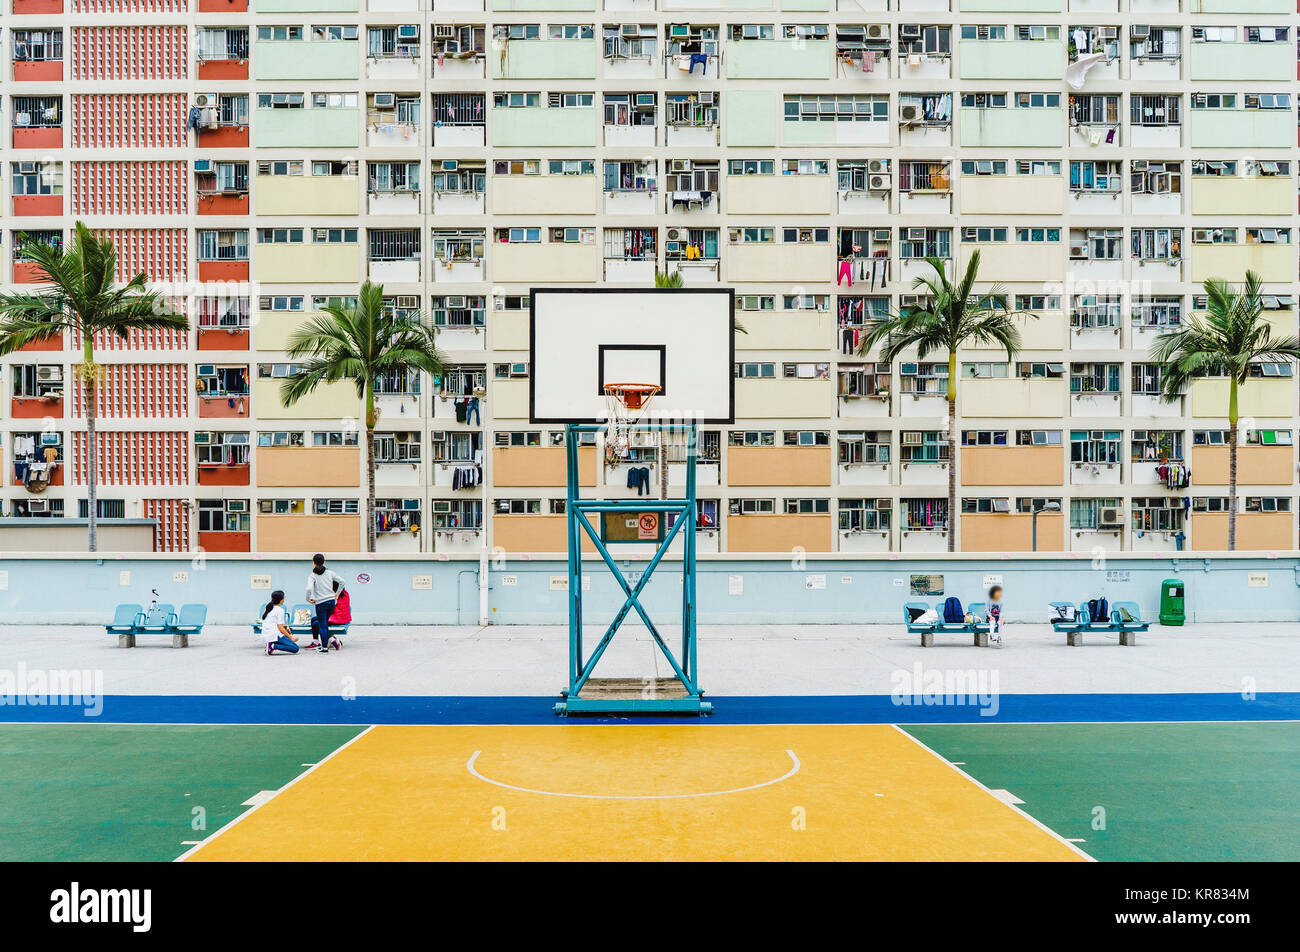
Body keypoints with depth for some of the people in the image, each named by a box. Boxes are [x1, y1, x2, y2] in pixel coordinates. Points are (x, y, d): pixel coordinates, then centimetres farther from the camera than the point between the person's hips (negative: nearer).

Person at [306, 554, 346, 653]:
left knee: (322, 625, 3)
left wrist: (309, 599, -6)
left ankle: (325, 648, 5)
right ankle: (330, 639, 12)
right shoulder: (330, 572, 5)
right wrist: (337, 593, 11)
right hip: (331, 601, 4)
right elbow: (342, 581, 2)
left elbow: (309, 588, -21)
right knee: (324, 622, 23)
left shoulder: (312, 576, -7)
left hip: (320, 603, -4)